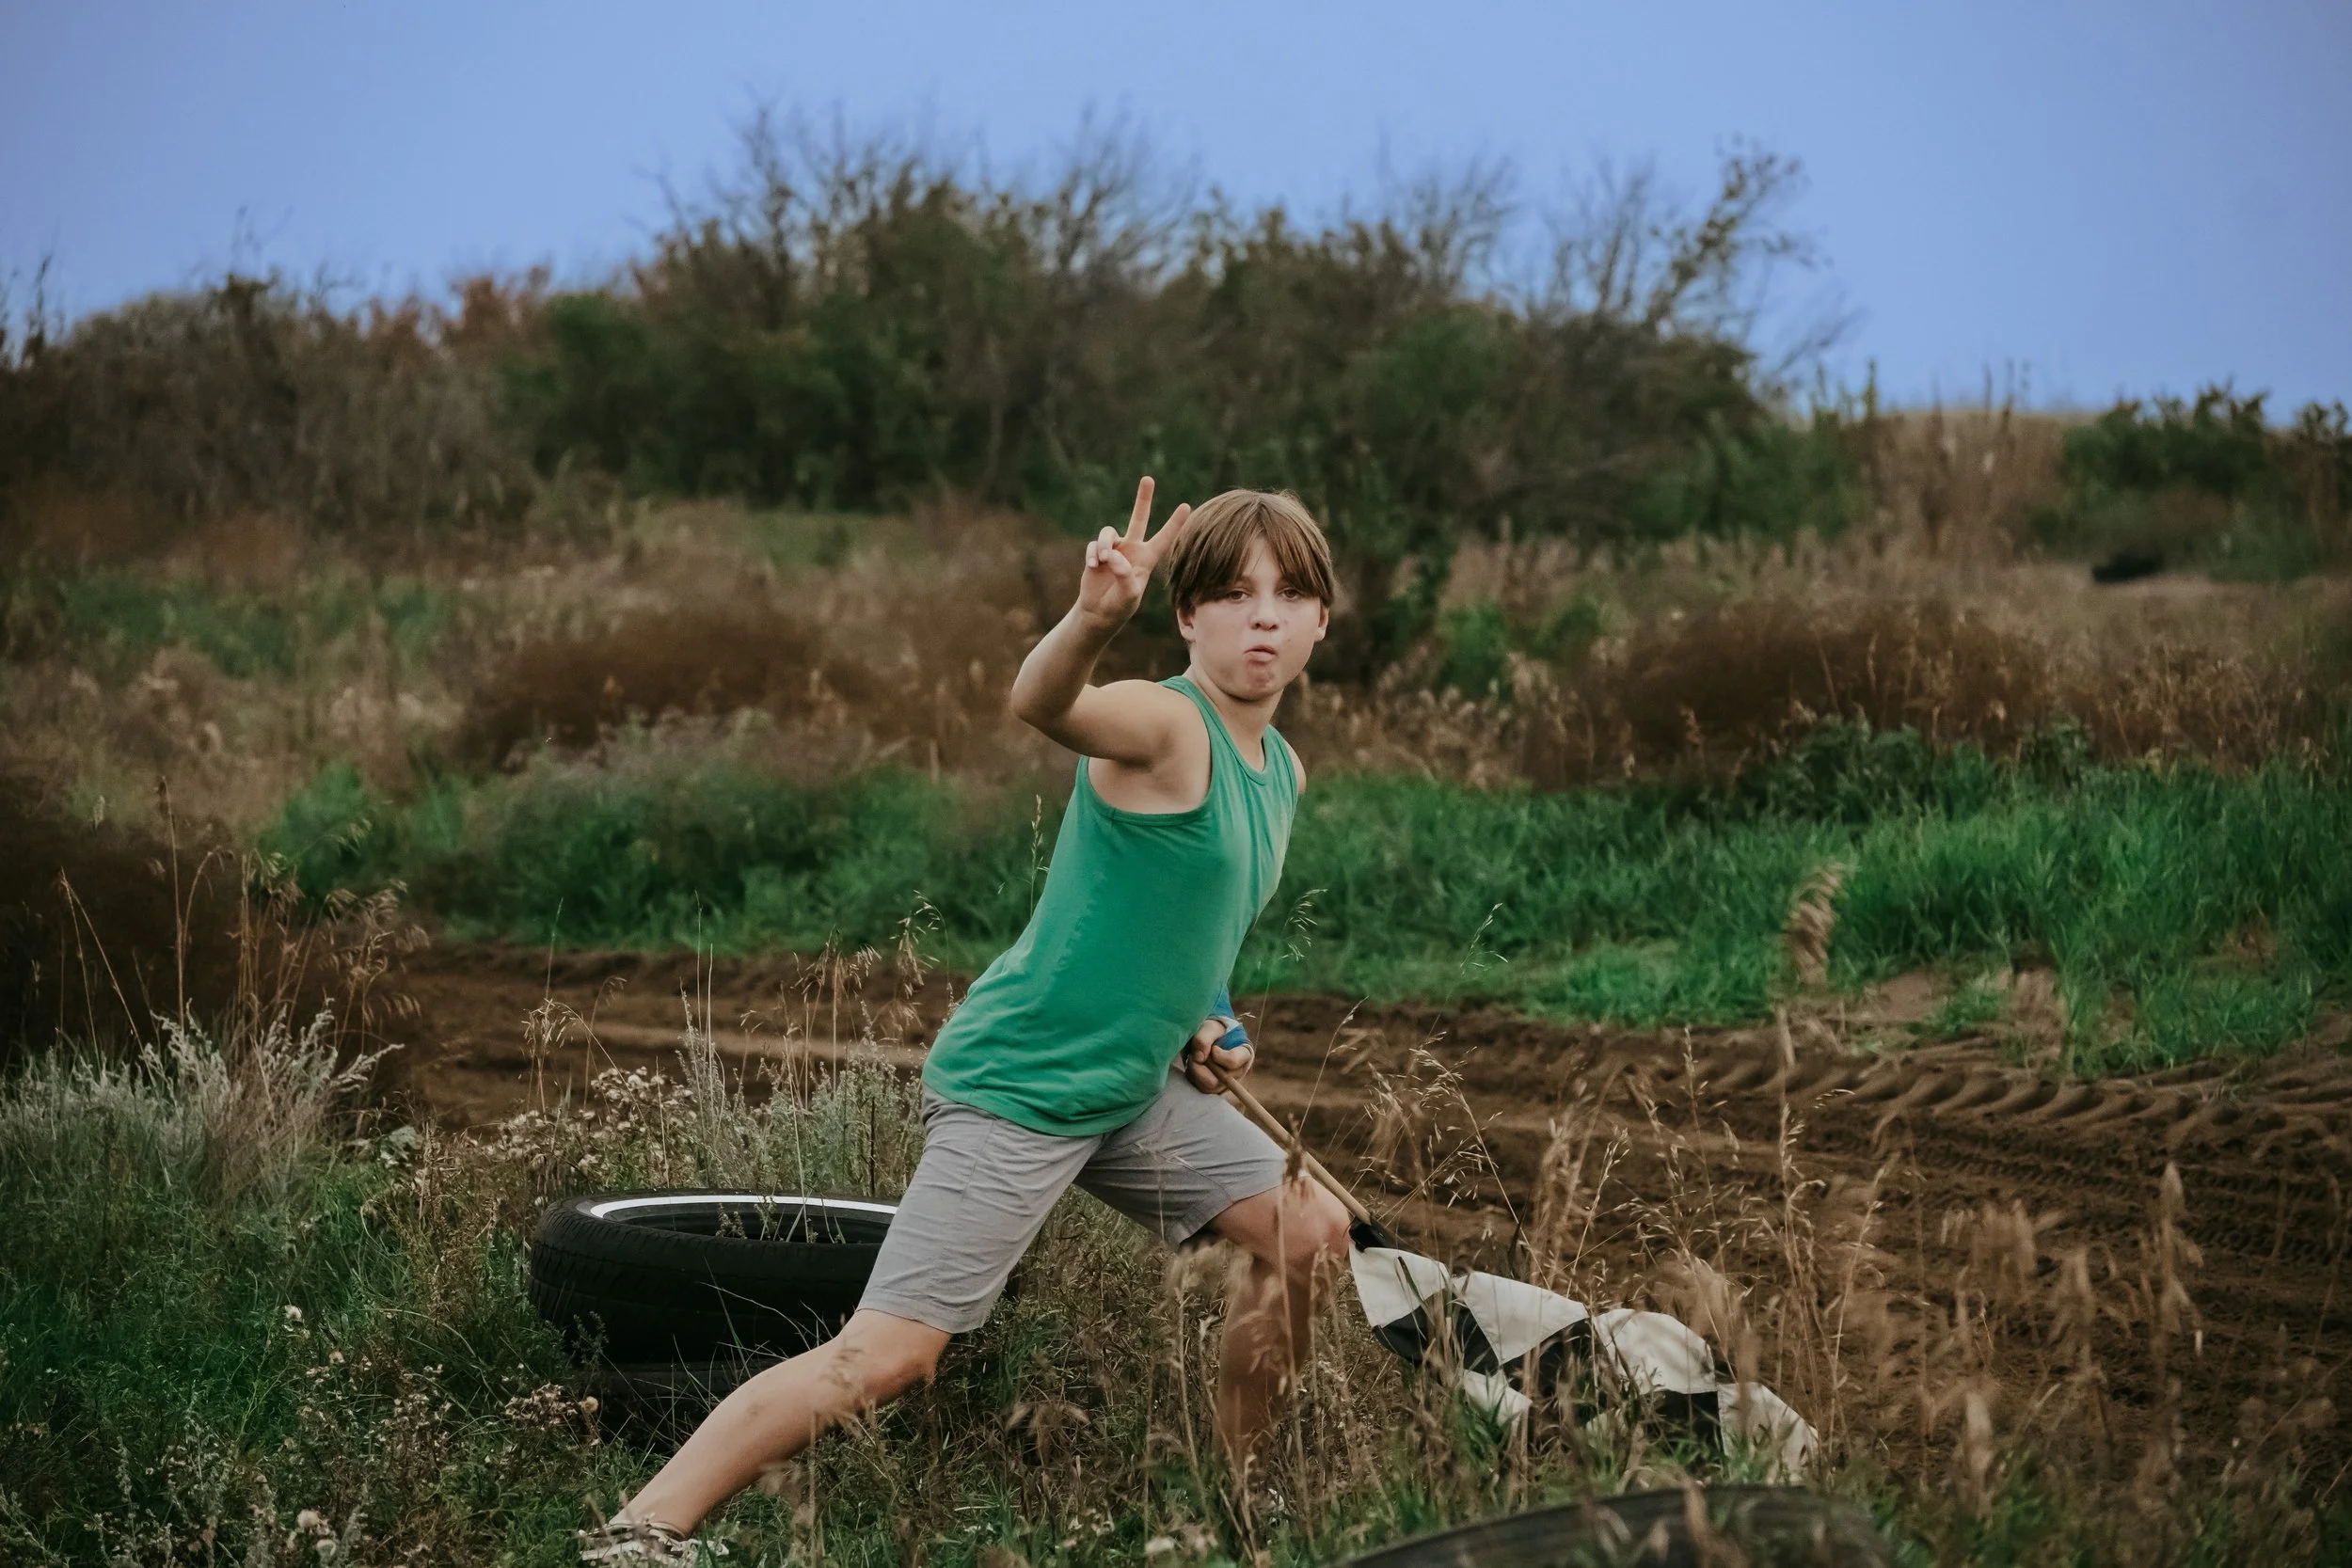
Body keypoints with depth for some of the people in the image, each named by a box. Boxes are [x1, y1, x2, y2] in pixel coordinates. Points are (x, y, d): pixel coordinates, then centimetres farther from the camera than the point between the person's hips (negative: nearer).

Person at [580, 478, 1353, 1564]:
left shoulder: (1281, 772, 11)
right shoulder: (1164, 724, -17)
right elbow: (1043, 705, -41)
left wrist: (1205, 1019, 13)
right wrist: (1095, 619, -62)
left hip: (1134, 1089, 9)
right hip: (1018, 1088, -9)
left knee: (1312, 1238, 16)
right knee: (886, 1357, -16)